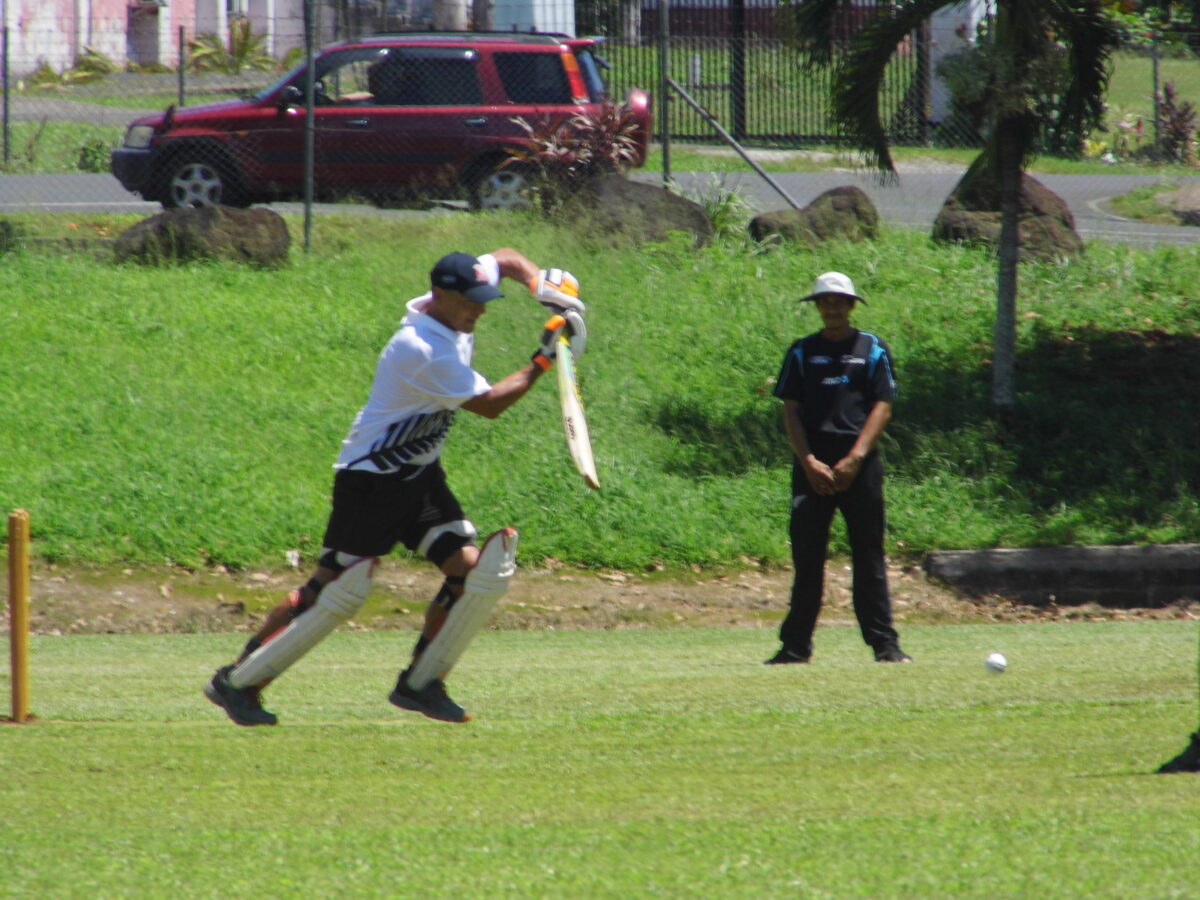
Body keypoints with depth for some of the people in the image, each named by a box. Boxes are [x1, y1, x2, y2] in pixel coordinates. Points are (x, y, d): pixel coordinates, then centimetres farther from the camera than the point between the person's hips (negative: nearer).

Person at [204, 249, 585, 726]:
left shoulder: (450, 305, -1)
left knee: (468, 567, -4)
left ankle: (419, 682, 7)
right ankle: (236, 681, 0)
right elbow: (488, 404, -22)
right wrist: (543, 360, -16)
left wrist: (541, 284, -3)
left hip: (420, 475, 9)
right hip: (372, 479, -9)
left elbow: (505, 258, 16)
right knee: (335, 588, -9)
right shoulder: (421, 349, -28)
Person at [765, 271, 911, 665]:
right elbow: (791, 410, 7)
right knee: (807, 557, 1)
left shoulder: (873, 350, 7)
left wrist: (854, 459, -10)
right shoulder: (802, 352, 11)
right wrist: (809, 462, -7)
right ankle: (796, 645, 4)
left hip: (860, 465, -1)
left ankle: (884, 643, 0)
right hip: (812, 464, 1)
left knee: (869, 557, -1)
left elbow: (883, 407, 1)